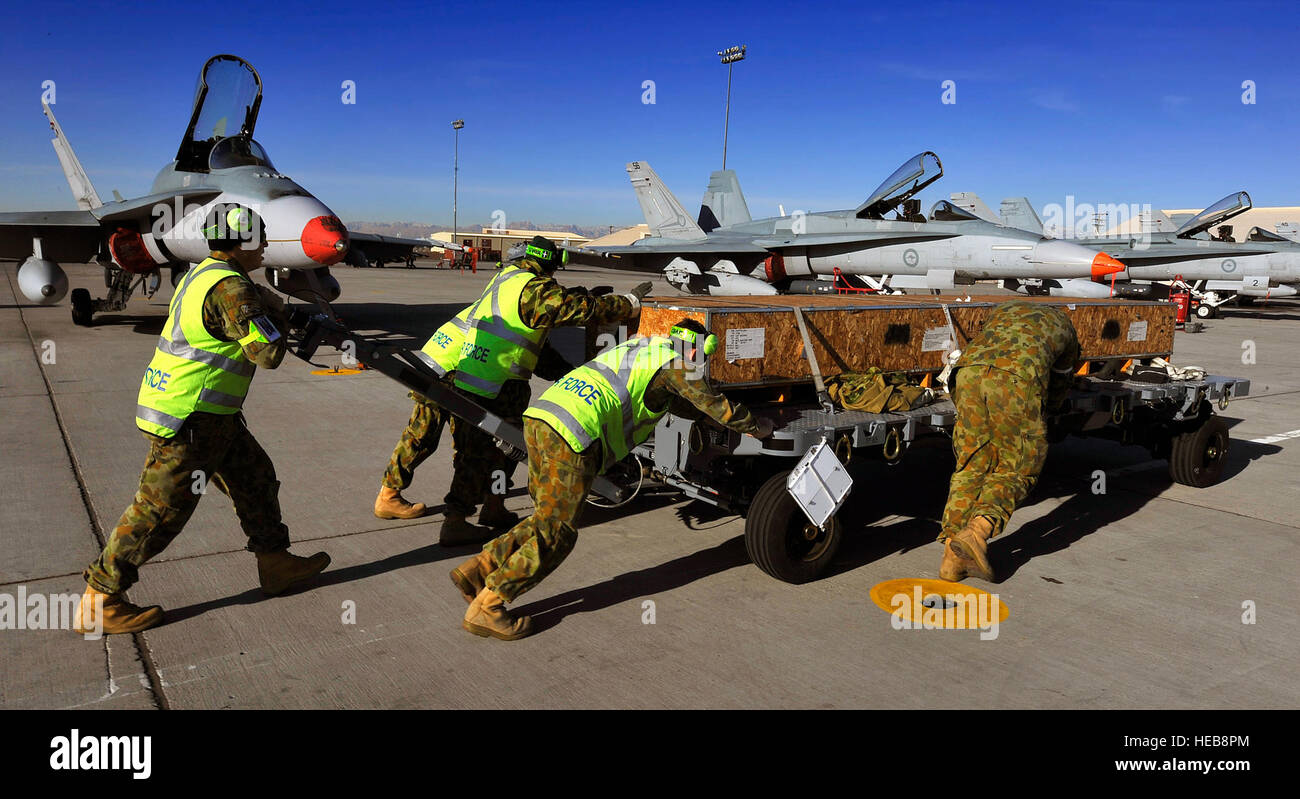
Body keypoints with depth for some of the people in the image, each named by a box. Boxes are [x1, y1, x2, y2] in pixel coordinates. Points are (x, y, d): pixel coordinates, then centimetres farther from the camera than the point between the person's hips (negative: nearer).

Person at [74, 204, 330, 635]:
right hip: (187, 422, -10)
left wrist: (268, 308, 8)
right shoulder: (230, 288, -21)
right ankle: (98, 603, 12)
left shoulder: (204, 273, 11)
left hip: (210, 415, 10)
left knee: (255, 478, 17)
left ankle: (275, 563, 29)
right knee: (160, 511, -1)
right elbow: (269, 353, -22)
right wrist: (275, 310, -5)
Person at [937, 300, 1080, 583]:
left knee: (972, 465, 11)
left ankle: (953, 556, 3)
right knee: (1016, 466, 10)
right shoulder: (1063, 322, 36)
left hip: (970, 369, 3)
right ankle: (976, 532, -13)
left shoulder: (1004, 309, 42)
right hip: (1016, 379, -3)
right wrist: (1048, 409, 63)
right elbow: (1061, 382, 44)